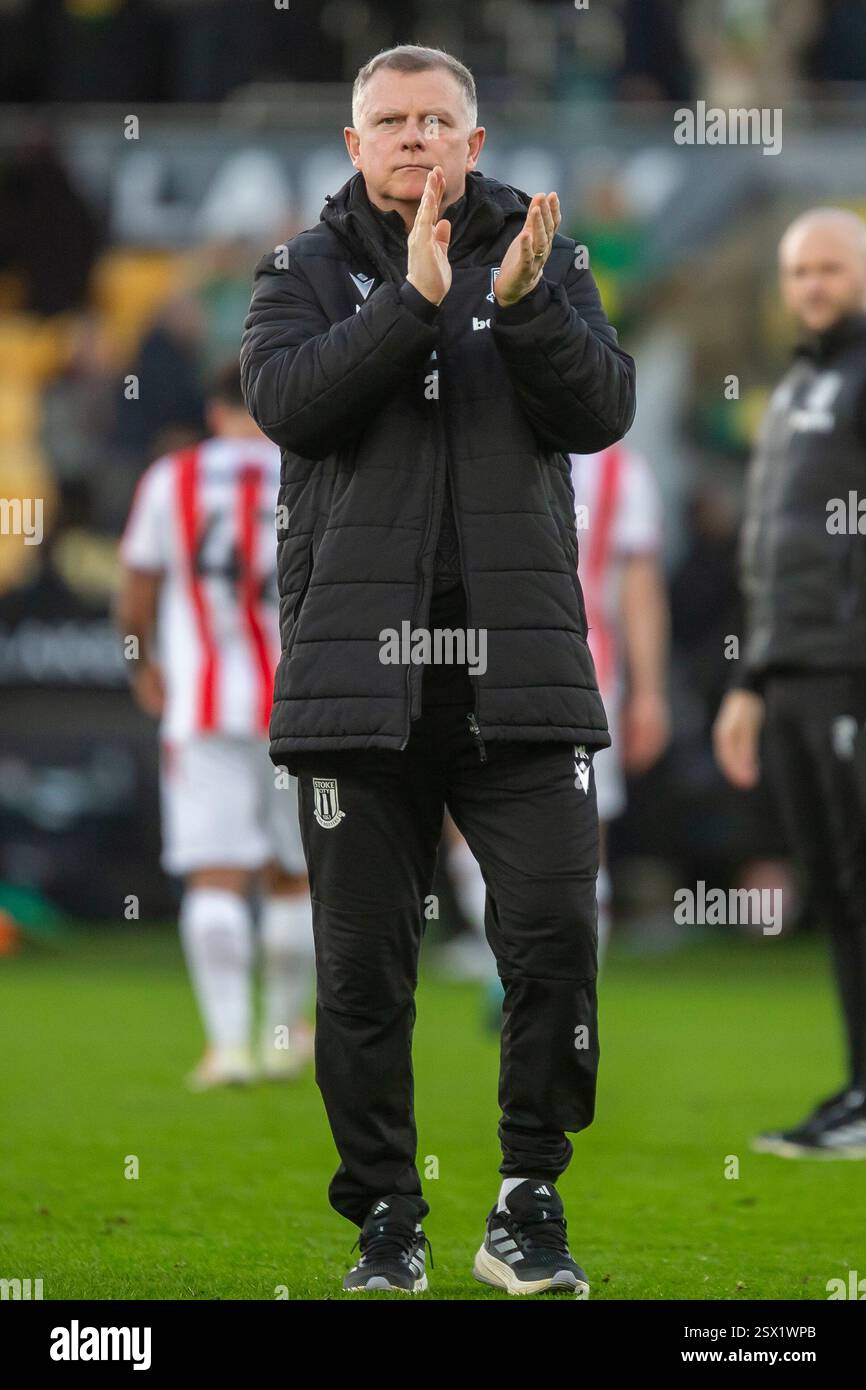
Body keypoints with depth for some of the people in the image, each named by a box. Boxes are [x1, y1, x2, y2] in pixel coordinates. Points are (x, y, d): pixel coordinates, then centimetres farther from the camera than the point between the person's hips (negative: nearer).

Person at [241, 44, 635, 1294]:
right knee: (363, 961, 3)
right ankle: (385, 1221, 14)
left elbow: (605, 409, -1)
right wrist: (413, 301, -19)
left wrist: (523, 304, -17)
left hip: (516, 664, 0)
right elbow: (284, 398, -9)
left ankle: (529, 1206, 4)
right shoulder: (307, 274, 10)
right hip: (357, 664, 0)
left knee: (554, 934, -8)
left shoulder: (543, 259, 11)